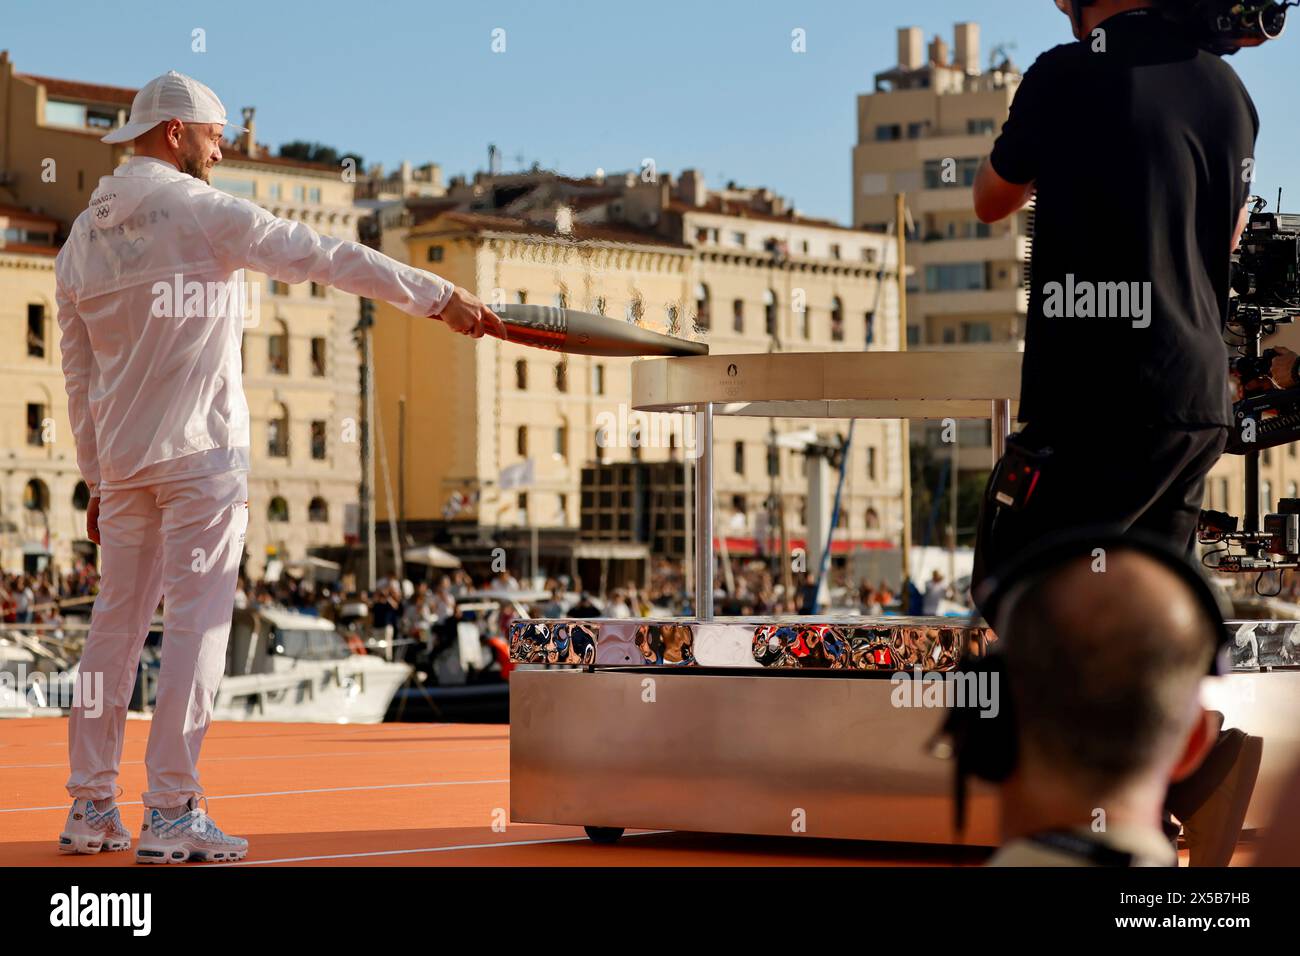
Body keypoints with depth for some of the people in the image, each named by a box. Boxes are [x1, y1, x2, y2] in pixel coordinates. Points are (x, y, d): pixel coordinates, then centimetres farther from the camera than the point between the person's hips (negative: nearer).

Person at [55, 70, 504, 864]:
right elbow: (329, 259, -9)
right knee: (197, 625, -5)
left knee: (116, 624, 11)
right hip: (200, 455, -6)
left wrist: (98, 480, 18)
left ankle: (90, 808, 13)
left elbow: (80, 374, 14)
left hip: (122, 463, 7)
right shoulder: (205, 214, -7)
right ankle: (172, 815, -8)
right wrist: (438, 296, -4)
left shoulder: (82, 239, 11)